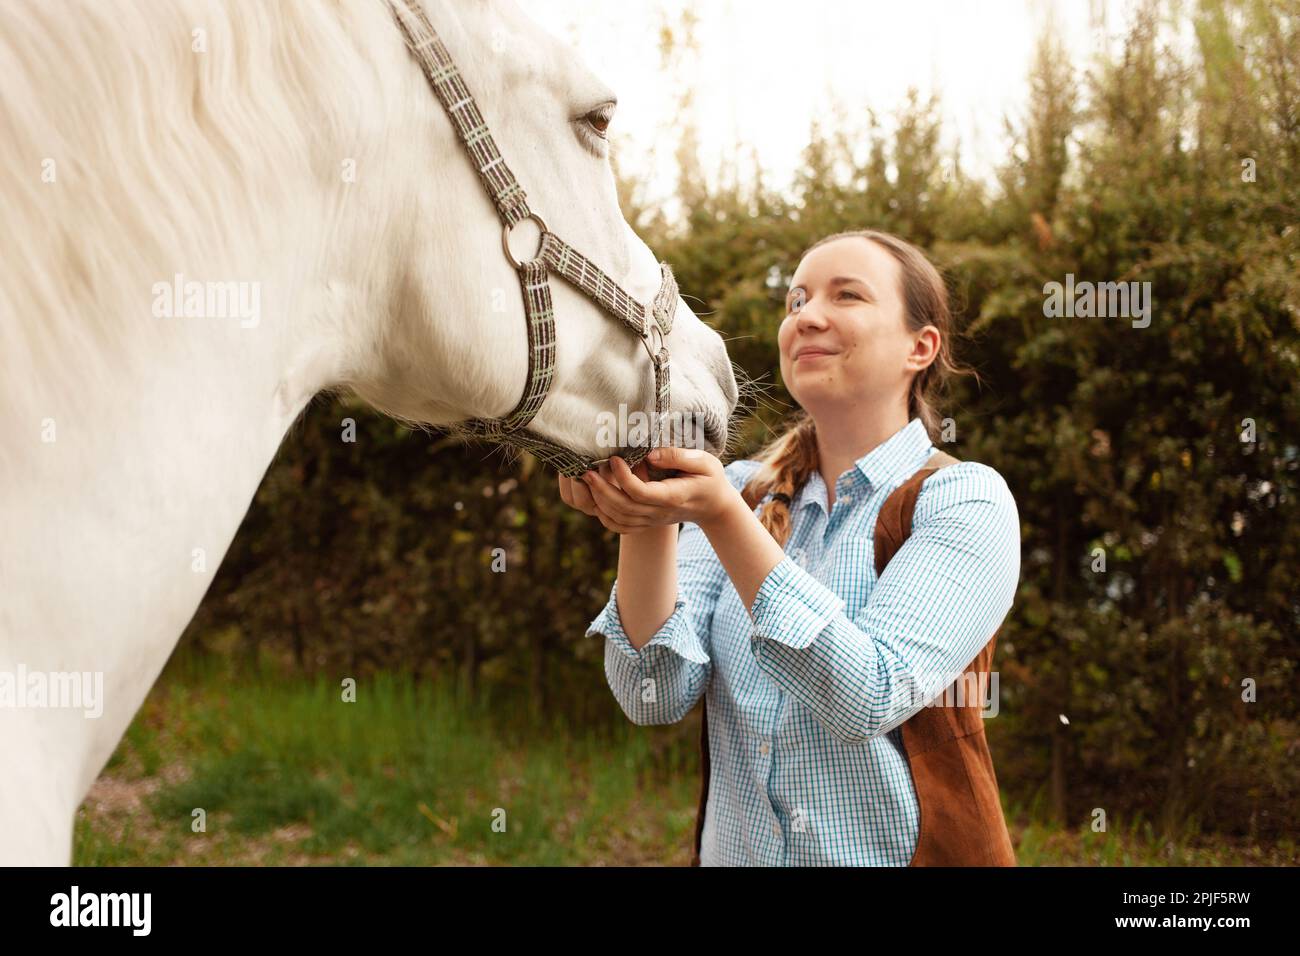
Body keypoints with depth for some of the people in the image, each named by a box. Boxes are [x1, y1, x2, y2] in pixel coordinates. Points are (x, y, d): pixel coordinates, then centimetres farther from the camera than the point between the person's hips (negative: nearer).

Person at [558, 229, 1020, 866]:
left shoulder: (965, 499, -9)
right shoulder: (743, 491, 1)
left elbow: (870, 697, -23)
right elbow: (656, 696, -9)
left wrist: (724, 518, -28)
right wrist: (646, 525, -23)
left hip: (901, 851, -3)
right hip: (733, 851, 3)